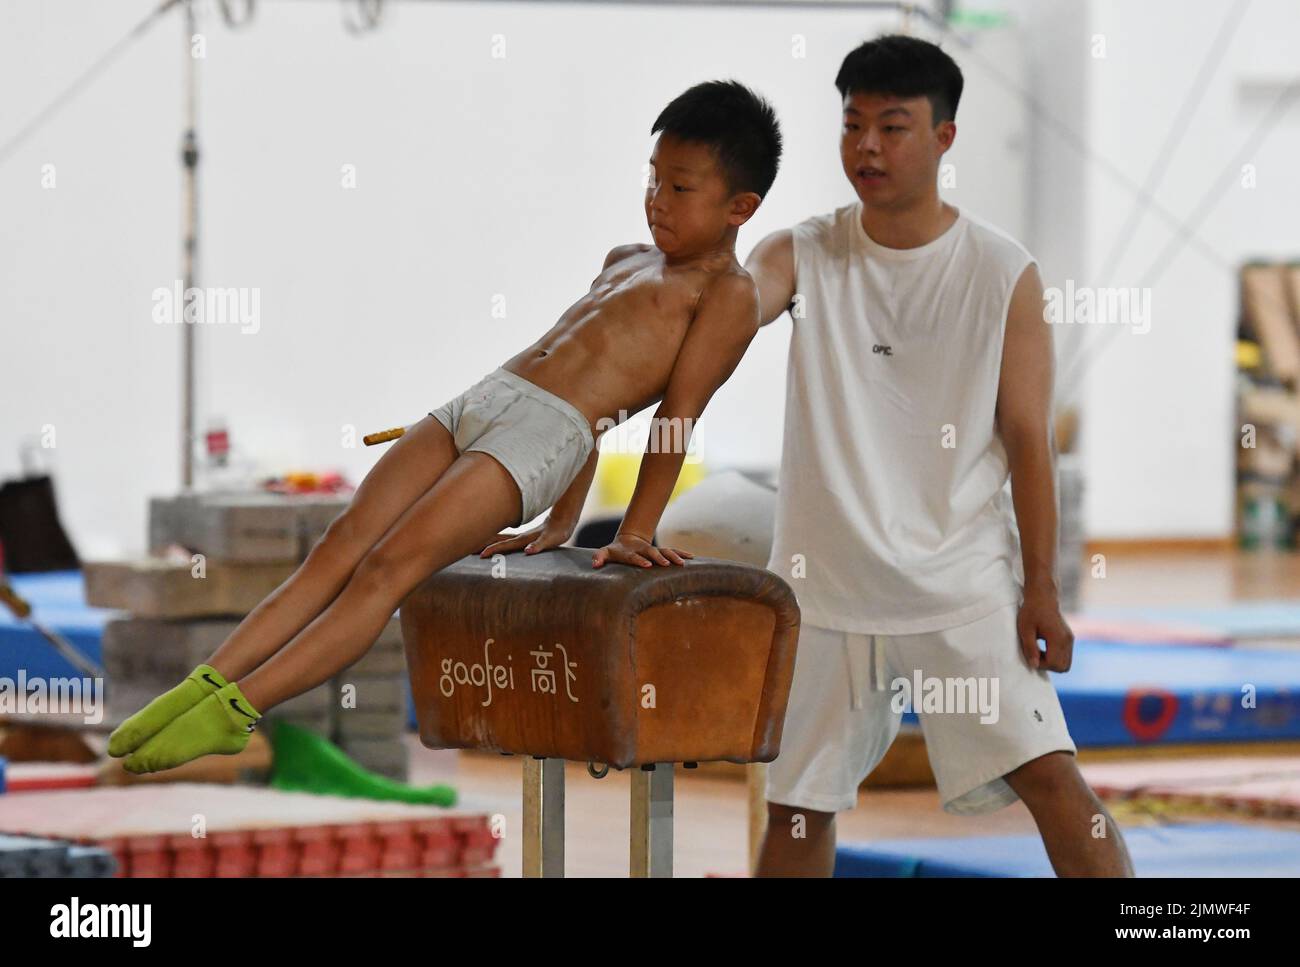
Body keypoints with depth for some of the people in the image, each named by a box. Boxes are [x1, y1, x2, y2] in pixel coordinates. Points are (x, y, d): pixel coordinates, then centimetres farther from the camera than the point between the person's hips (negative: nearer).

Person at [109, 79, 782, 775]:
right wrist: (563, 523, 26)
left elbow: (679, 414, -4)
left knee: (388, 567, -18)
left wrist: (636, 534, -8)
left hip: (542, 437, -8)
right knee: (342, 543, -7)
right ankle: (208, 681, -11)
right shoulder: (625, 262, 29)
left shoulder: (727, 292, 3)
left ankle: (239, 708, -25)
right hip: (476, 404, 8)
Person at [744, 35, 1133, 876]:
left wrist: (1041, 590, -5)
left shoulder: (1003, 274, -2)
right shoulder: (802, 258, 2)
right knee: (798, 804, 9)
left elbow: (1027, 438, -2)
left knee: (1048, 774, -13)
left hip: (964, 586, -2)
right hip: (827, 586, 2)